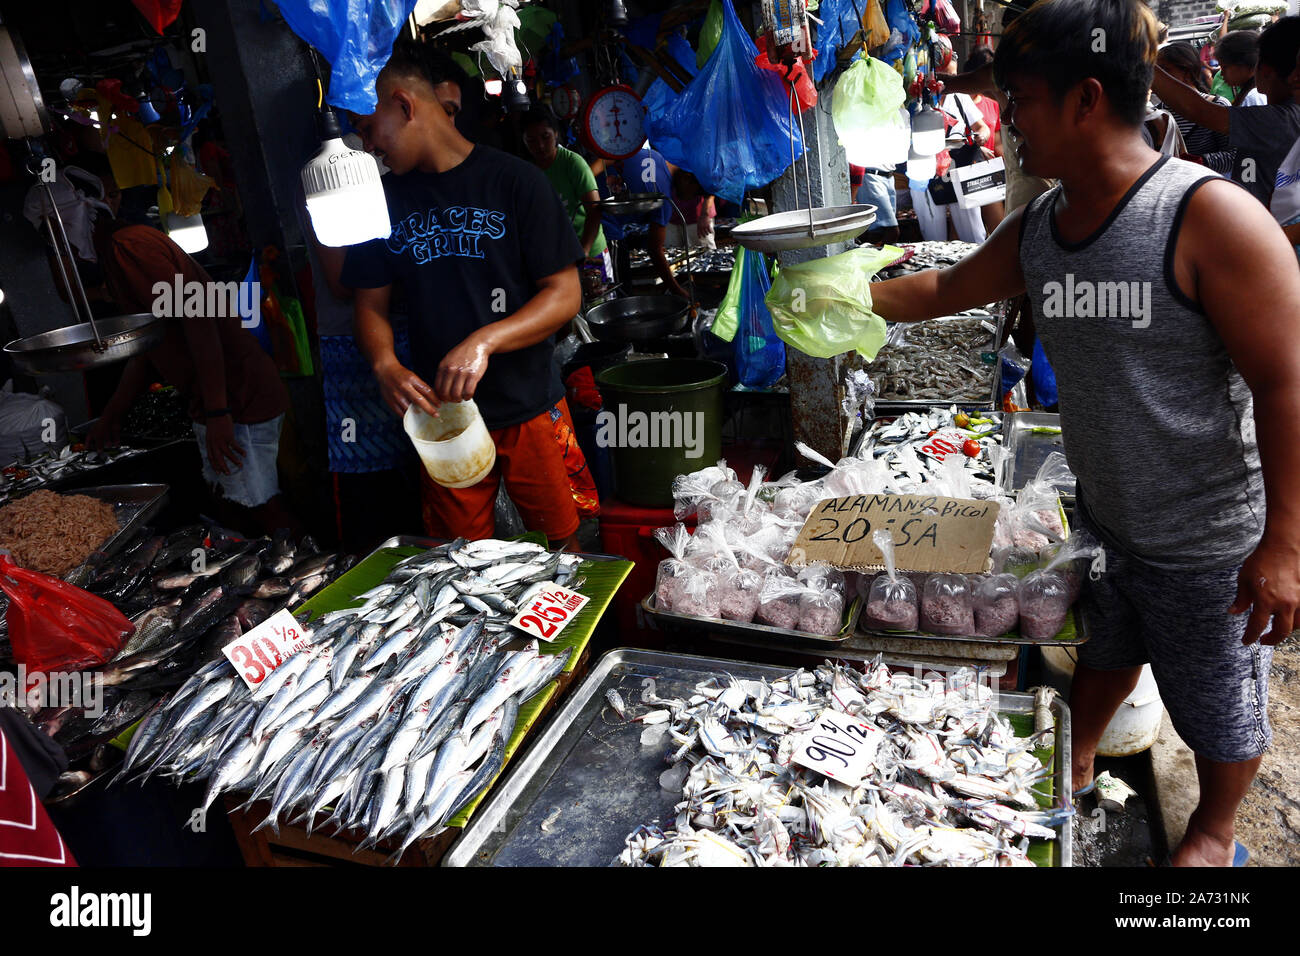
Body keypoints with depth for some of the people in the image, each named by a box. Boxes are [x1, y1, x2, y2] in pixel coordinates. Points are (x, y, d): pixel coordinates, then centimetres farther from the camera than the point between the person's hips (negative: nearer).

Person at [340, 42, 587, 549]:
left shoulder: (515, 181, -6)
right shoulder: (386, 199, 8)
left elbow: (565, 294, -9)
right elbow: (370, 303, 10)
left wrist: (484, 341, -23)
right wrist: (385, 365, -11)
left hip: (529, 409, -3)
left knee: (560, 546, 6)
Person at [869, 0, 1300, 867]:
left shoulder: (1210, 217, -23)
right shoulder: (1038, 227, -1)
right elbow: (948, 288, 17)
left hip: (1209, 541, -6)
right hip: (1102, 520, 6)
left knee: (1220, 701, 16)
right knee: (1102, 653, 28)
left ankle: (1216, 835, 44)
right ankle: (1075, 770, 54)